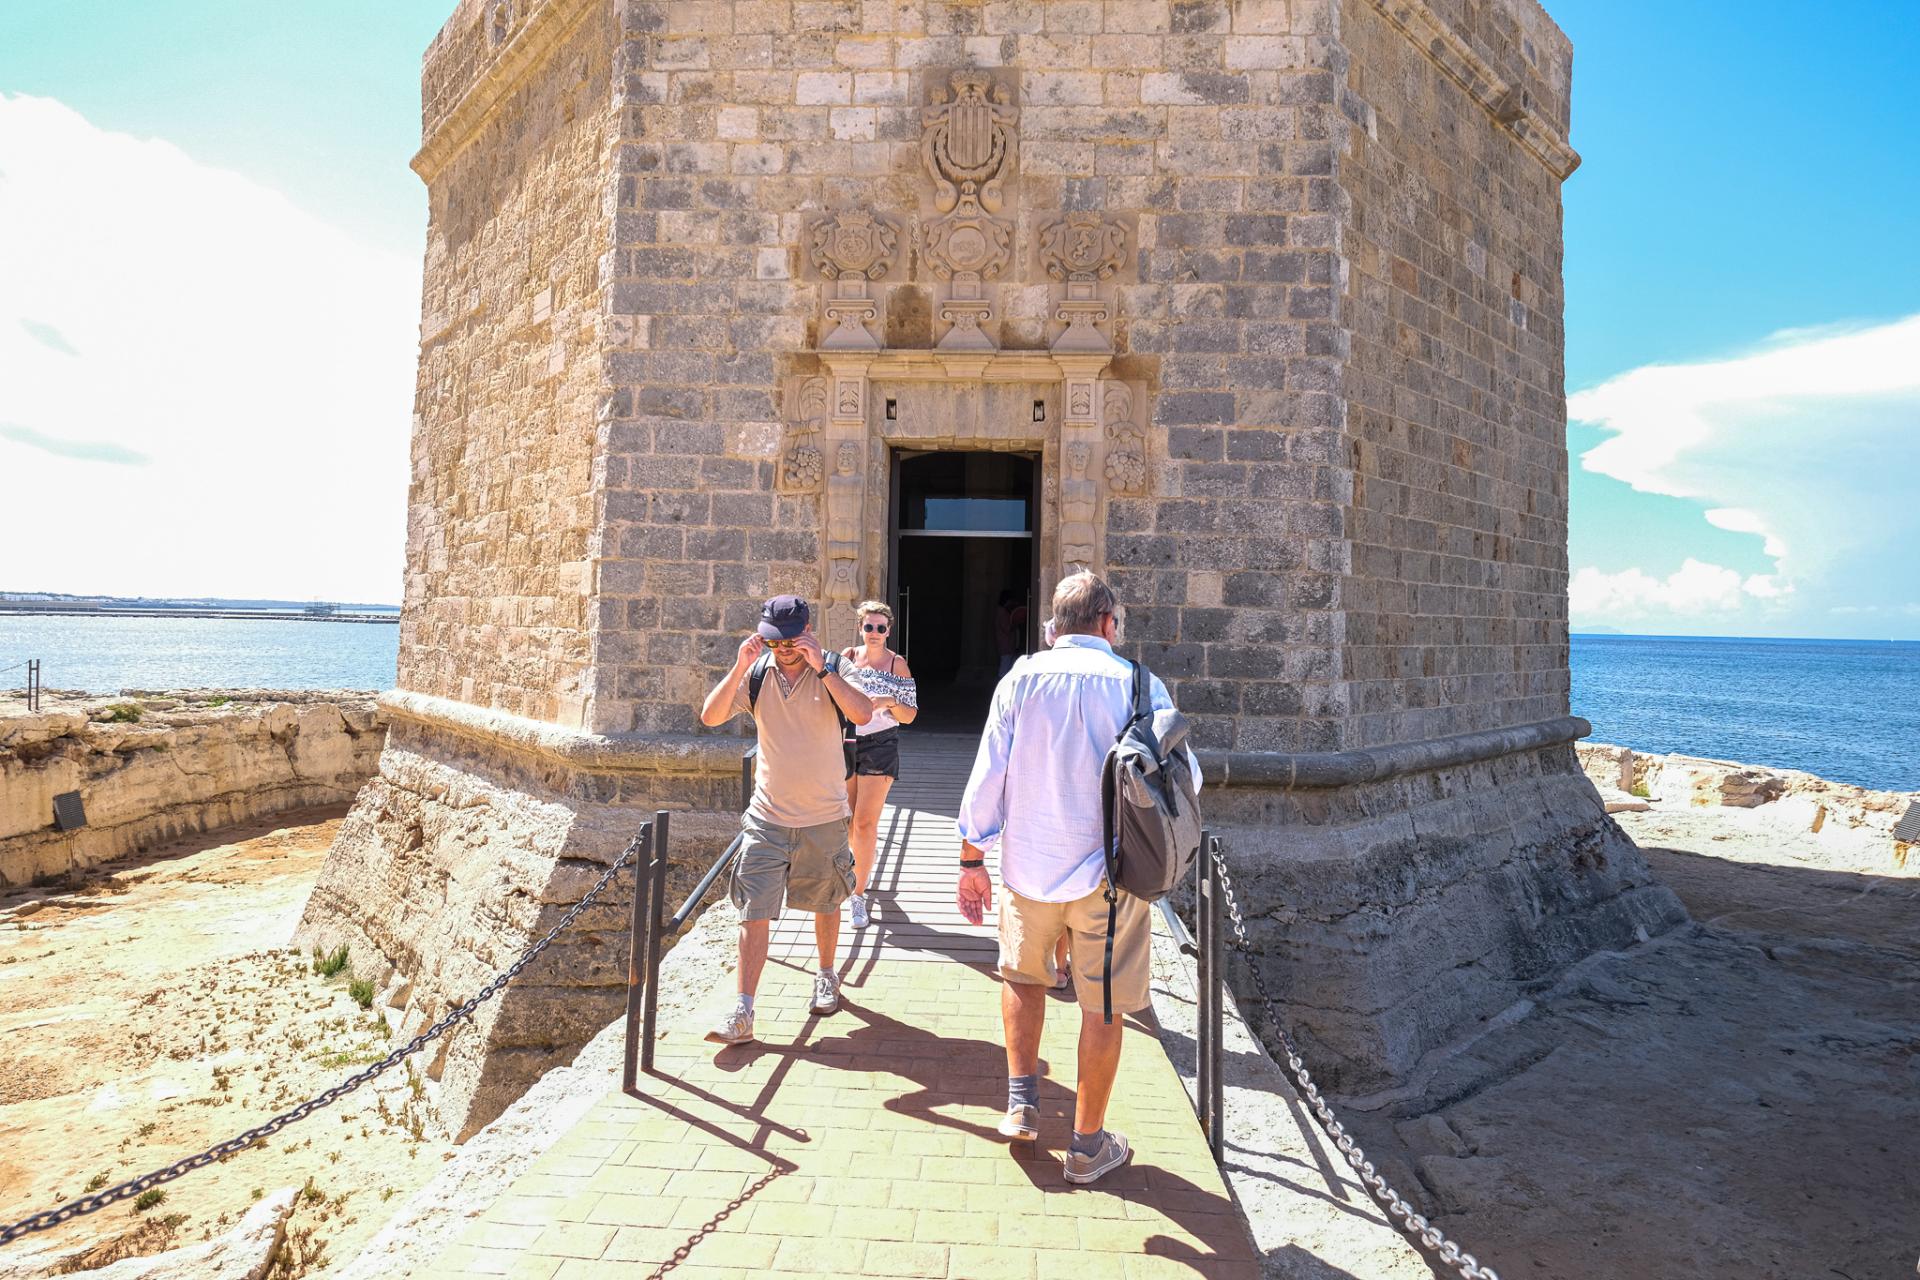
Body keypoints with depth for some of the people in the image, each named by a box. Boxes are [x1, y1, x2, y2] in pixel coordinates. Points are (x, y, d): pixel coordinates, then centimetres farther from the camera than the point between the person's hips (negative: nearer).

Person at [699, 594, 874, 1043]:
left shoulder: (831, 670, -7)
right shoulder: (755, 675, -2)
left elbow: (862, 714, -24)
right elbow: (710, 716, -12)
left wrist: (821, 668, -27)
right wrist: (739, 667, -22)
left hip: (823, 818, 0)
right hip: (767, 817, 1)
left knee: (826, 904, 18)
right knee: (754, 915, -4)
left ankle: (827, 978, 41)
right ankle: (742, 1014, 2)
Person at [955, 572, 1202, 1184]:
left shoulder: (1022, 679, -4)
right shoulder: (1140, 685, -7)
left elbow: (987, 774, -4)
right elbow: (1184, 778, -1)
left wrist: (972, 858, 4)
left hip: (1029, 866, 2)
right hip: (1108, 871, -1)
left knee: (1023, 976, 25)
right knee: (1102, 1005, 11)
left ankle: (1022, 1102, 24)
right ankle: (1088, 1144, 22)